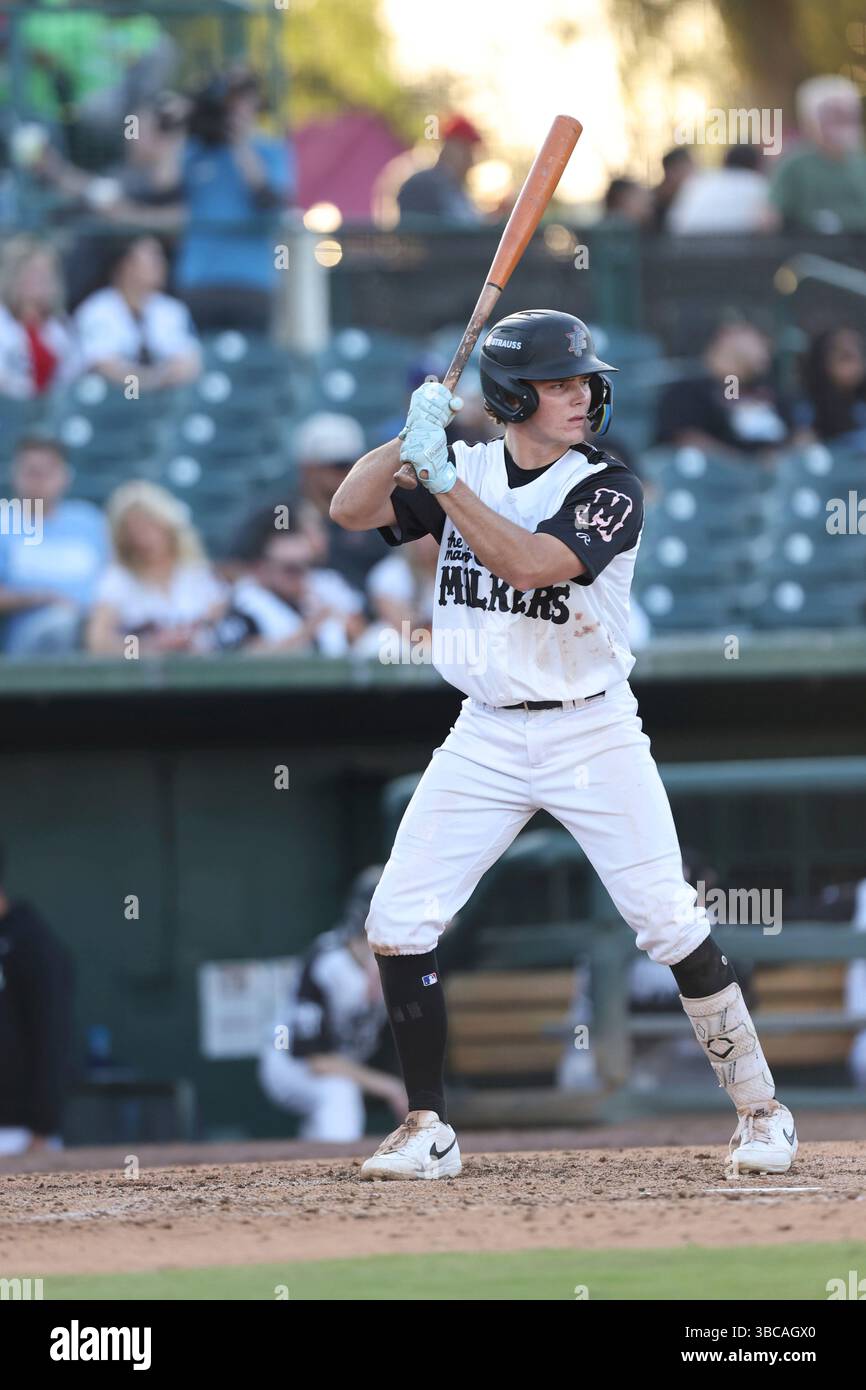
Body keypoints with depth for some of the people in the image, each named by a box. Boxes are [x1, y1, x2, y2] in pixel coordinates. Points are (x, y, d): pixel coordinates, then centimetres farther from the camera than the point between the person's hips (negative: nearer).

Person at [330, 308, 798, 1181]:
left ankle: (760, 1110, 8)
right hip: (485, 739, 4)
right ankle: (428, 1132, 7)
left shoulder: (608, 490, -9)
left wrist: (440, 477, -26)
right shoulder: (463, 472, 5)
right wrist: (414, 436, -16)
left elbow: (529, 562, -24)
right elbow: (350, 510, -3)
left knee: (671, 926, -7)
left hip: (591, 736, -3)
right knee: (398, 925, -4)